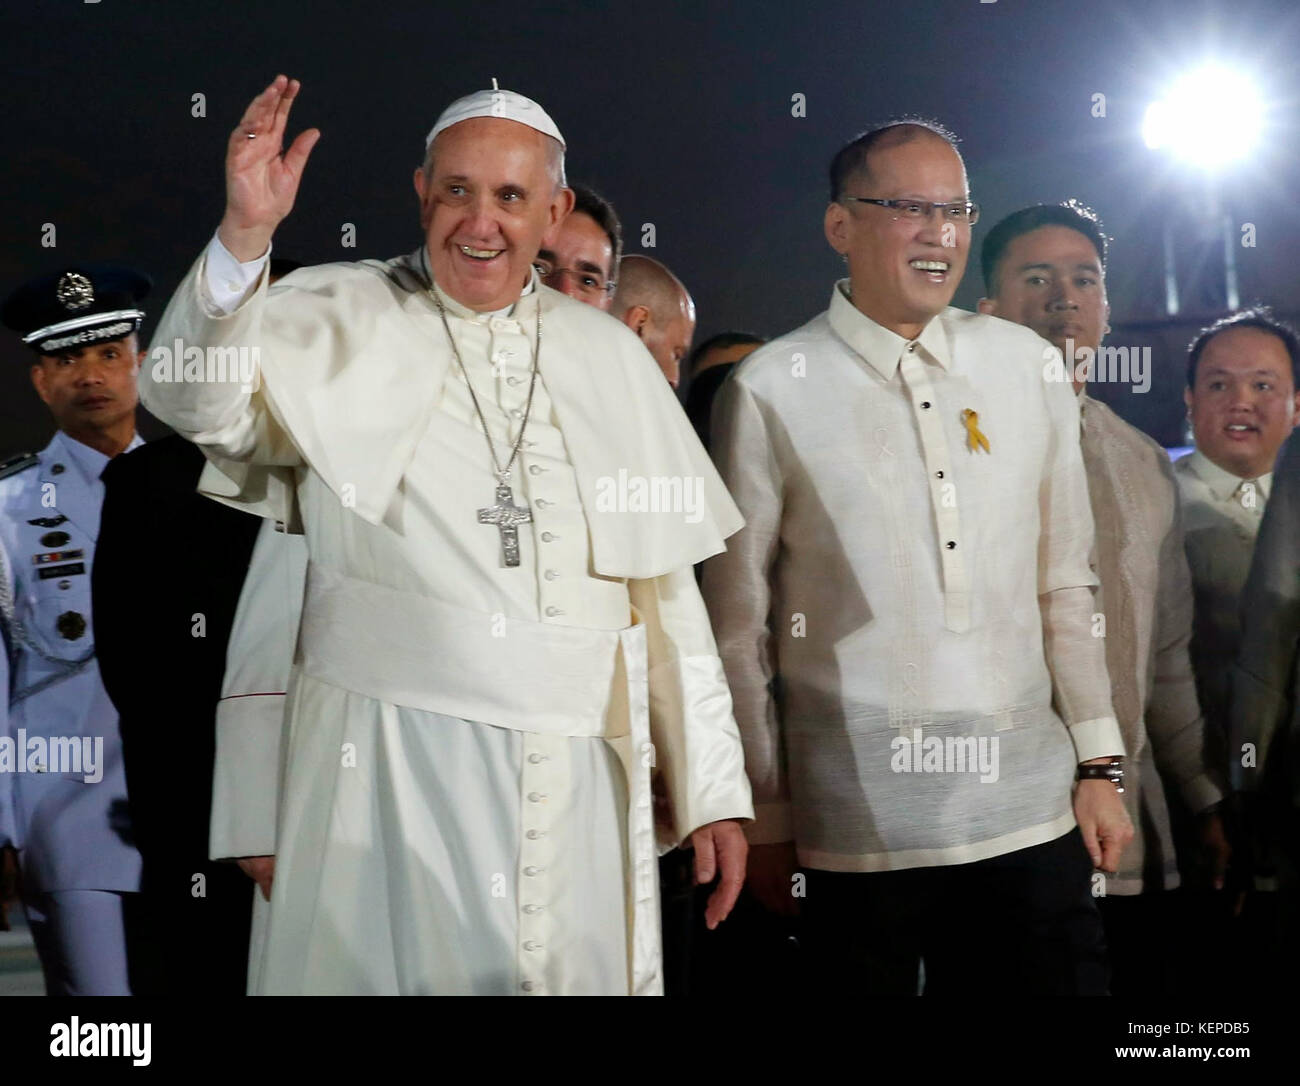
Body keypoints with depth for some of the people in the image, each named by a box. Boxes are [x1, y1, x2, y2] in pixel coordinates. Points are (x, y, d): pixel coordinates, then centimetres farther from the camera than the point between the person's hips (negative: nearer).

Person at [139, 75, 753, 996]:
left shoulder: (609, 354, 11)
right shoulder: (341, 319, 3)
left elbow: (668, 586, 11)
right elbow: (198, 402, -13)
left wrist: (714, 790, 9)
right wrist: (244, 235, -28)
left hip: (580, 770, 3)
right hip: (389, 755, -2)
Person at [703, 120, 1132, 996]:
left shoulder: (1027, 366, 8)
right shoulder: (771, 391, -3)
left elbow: (1065, 586, 13)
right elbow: (738, 622, 0)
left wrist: (1101, 764, 10)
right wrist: (765, 818, 1)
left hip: (1029, 815, 3)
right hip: (855, 828, -3)